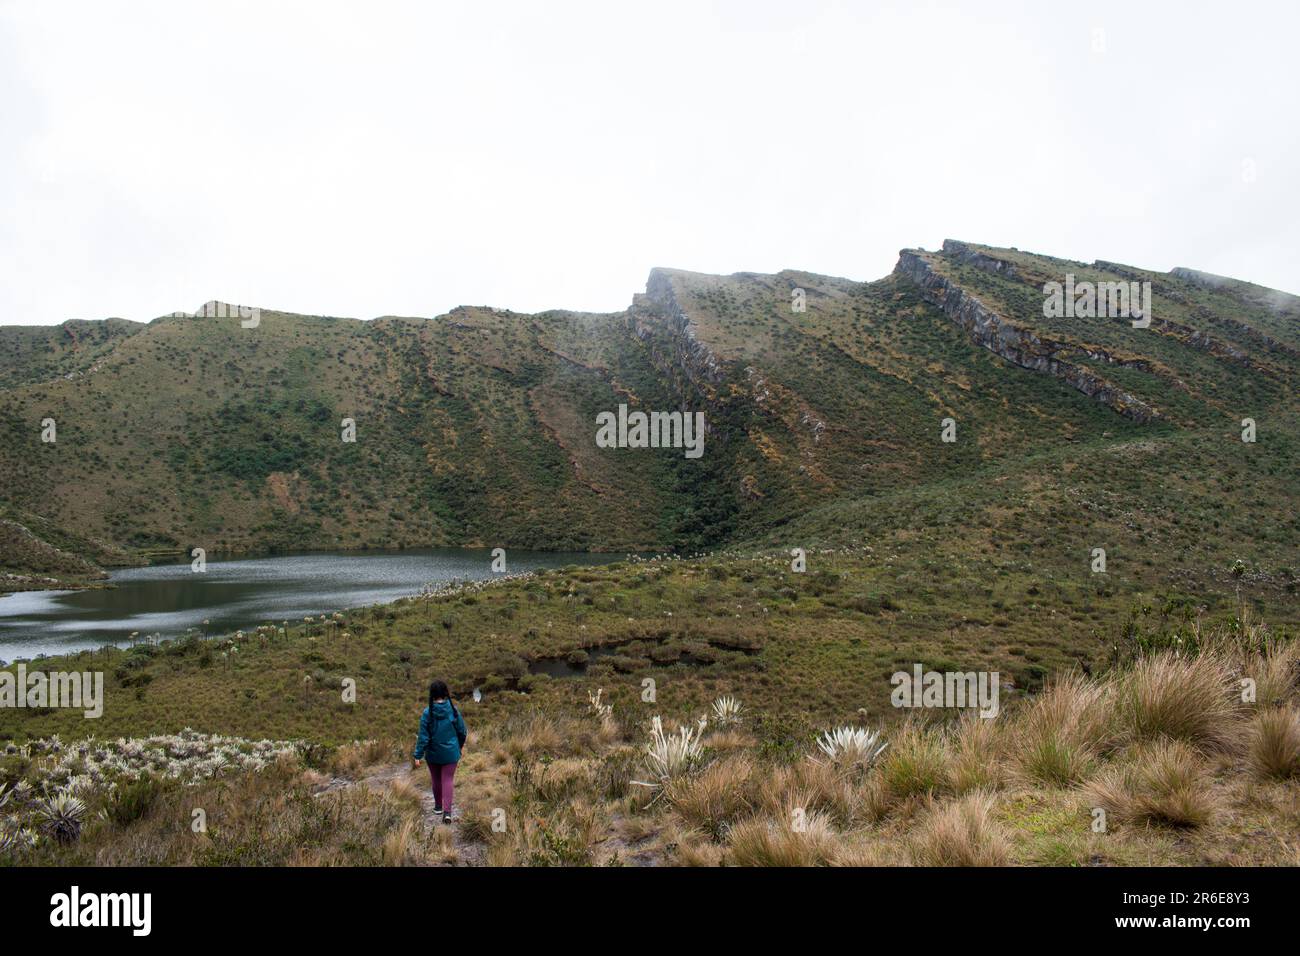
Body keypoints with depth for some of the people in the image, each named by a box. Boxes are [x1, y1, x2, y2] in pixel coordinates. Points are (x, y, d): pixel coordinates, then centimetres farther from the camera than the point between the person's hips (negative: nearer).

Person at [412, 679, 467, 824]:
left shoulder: (427, 713, -16)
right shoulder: (453, 711, -11)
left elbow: (423, 736, -13)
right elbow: (462, 731, 0)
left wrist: (418, 755, -4)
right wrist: (460, 745, 19)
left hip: (433, 754, 0)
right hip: (451, 753, 0)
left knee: (436, 780, 19)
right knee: (447, 781, 4)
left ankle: (438, 806, 35)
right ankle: (447, 811, -9)